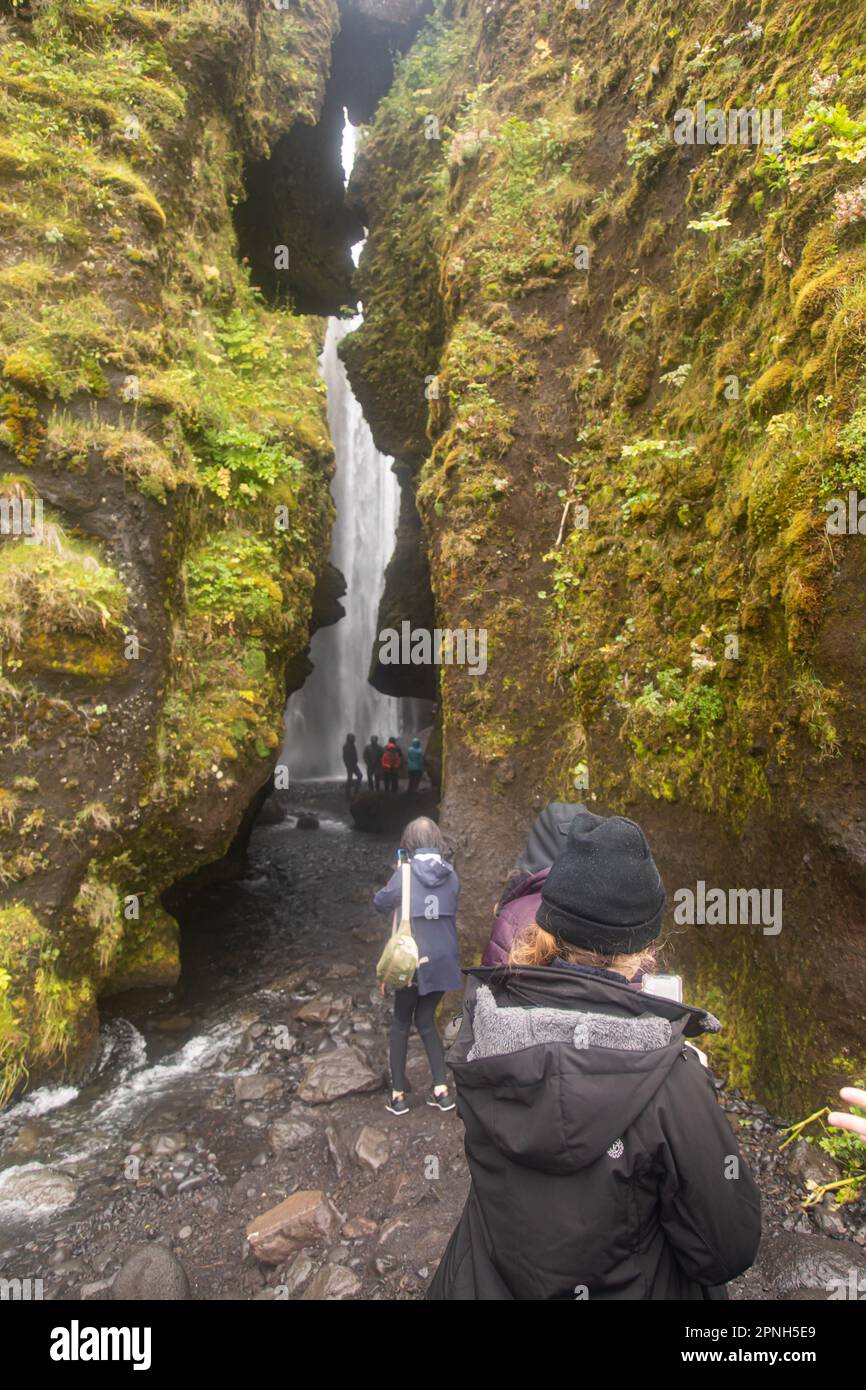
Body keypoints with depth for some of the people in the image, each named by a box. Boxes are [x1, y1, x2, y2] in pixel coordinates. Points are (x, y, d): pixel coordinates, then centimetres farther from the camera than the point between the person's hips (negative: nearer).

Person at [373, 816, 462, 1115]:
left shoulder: (405, 873, -13)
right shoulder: (451, 874, 0)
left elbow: (380, 903, -2)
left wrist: (390, 888, 15)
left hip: (412, 959, -3)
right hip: (443, 960, 4)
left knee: (401, 1023, 13)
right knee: (426, 1021, 18)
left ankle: (398, 1095, 15)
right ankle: (442, 1090, 13)